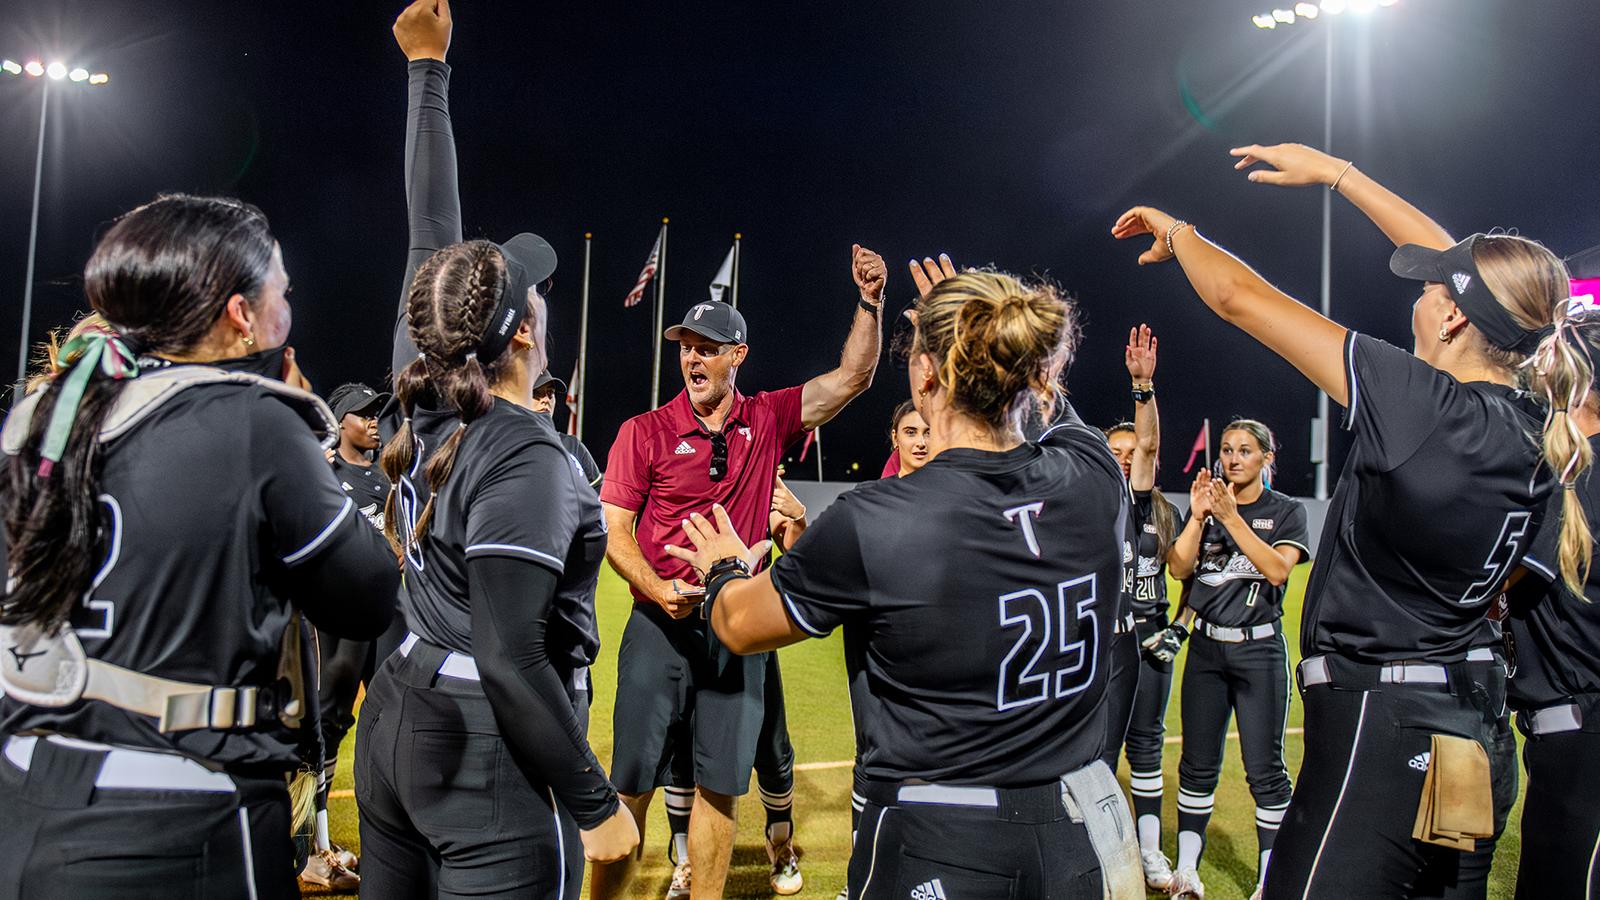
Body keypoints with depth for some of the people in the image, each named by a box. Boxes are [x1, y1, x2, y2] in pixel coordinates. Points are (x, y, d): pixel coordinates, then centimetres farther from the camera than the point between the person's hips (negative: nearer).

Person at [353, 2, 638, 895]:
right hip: (485, 757, -8)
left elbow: (435, 225, 9)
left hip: (394, 728, 8)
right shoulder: (526, 462, -21)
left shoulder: (425, 394, -1)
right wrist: (595, 804, -16)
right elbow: (510, 660, -24)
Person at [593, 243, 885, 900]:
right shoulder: (645, 431, -2)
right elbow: (614, 530, -4)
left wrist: (870, 301, -13)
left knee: (720, 784, 11)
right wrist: (658, 589, -20)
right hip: (660, 623, -2)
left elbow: (851, 379, 0)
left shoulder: (767, 422, 5)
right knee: (633, 783, 2)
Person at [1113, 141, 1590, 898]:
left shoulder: (1426, 405, -20)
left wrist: (1177, 232, 6)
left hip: (1382, 727, -9)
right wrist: (1336, 173, 22)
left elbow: (1234, 296, -13)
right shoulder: (1531, 428, 2)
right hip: (1476, 730, 9)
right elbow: (1466, 269, 16)